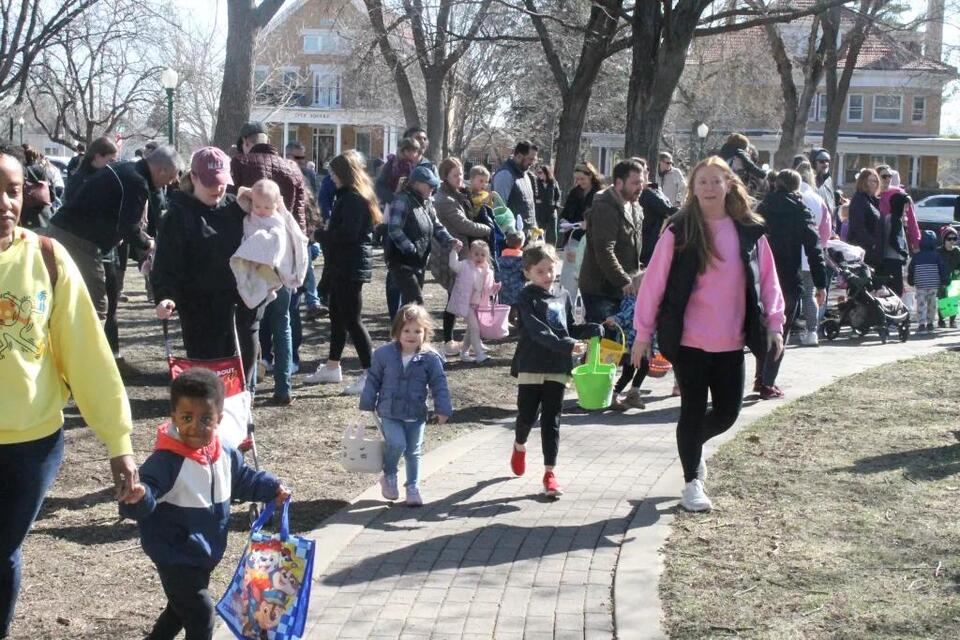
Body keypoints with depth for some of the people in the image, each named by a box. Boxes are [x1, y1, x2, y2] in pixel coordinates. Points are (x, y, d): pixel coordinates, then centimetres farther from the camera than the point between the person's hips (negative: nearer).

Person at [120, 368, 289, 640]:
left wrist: (273, 489, 14)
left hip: (206, 553, 8)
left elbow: (244, 479, 17)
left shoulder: (225, 454, -2)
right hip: (175, 556, -8)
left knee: (182, 608, 25)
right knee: (201, 613, -7)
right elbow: (149, 489, -35)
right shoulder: (165, 460, -25)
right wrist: (139, 497, -57)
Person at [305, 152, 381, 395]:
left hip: (350, 267, -11)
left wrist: (321, 234, -12)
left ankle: (370, 373, -5)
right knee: (337, 315, 18)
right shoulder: (347, 196, 16)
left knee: (351, 319, -8)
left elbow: (347, 234, -24)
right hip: (342, 266, 11)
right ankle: (332, 367, 29)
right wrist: (327, 233, 2)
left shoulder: (353, 198, -17)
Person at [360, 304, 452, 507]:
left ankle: (413, 487, 26)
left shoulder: (430, 358, -7)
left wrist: (442, 409, -8)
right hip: (389, 413, -1)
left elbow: (439, 384, -2)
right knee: (396, 443, -19)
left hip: (416, 415, 1)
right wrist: (367, 404, 4)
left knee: (414, 452, 10)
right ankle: (389, 476, 8)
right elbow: (373, 380, 3)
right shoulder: (384, 354, -6)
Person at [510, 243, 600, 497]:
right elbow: (538, 332, -20)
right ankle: (519, 446, 38)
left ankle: (549, 473, 5)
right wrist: (566, 346, -31)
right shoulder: (527, 298, -7)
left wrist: (595, 329, 4)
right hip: (531, 366, -3)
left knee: (551, 419, 3)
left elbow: (570, 329, 20)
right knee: (528, 414, 4)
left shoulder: (563, 297, 10)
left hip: (557, 369, 4)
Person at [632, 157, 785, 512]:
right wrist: (643, 332, -4)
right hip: (689, 341, -3)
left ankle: (693, 445, 41)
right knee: (693, 410, 2)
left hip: (731, 343, 3)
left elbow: (768, 280, 9)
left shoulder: (749, 232, 2)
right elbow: (654, 281, -5)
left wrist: (774, 324, 3)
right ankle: (692, 483, 18)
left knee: (728, 411, 9)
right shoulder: (679, 232, -7)